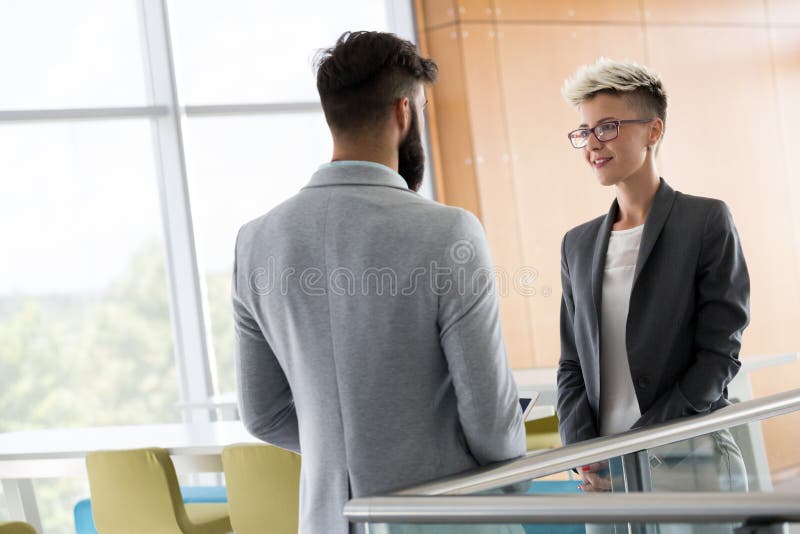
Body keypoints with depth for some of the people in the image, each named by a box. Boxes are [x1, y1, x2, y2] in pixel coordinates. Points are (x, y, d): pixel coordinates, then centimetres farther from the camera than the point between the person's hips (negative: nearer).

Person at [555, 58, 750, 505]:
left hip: (691, 465, -4)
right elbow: (573, 364, 13)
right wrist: (584, 451, -5)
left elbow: (720, 354, -7)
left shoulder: (708, 222, -1)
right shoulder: (579, 244, 14)